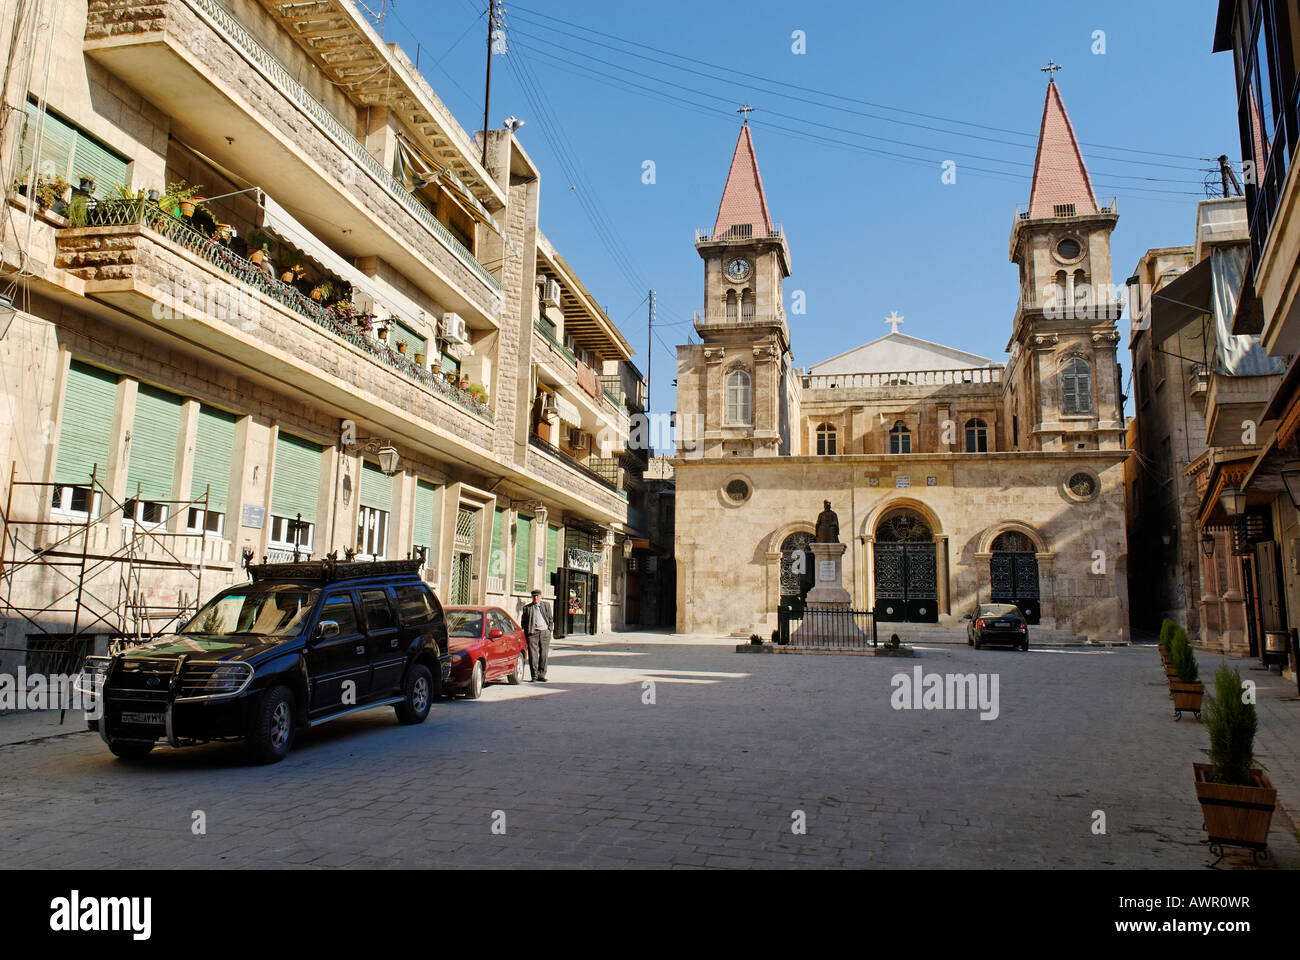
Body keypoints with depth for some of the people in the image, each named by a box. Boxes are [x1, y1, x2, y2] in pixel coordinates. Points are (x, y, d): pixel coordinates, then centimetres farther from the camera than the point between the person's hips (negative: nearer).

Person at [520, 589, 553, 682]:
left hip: (545, 633, 1)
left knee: (544, 655, 0)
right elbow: (523, 622, 11)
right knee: (533, 655, -5)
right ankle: (534, 676, 0)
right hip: (533, 633, -1)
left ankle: (541, 675, 7)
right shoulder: (527, 608, 9)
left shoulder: (546, 606, 13)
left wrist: (549, 631, 6)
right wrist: (527, 632, 0)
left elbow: (550, 620, 17)